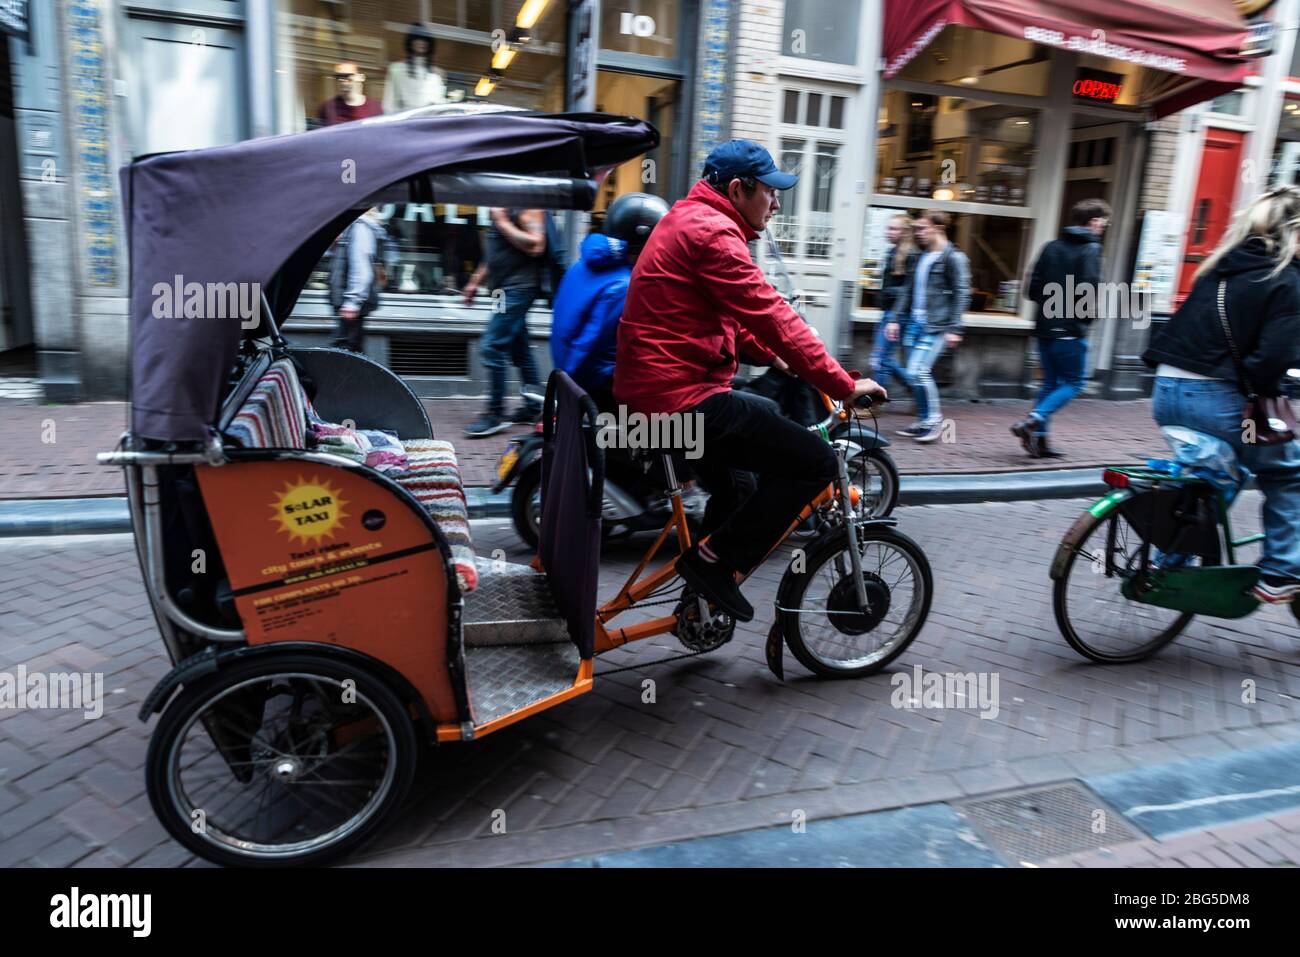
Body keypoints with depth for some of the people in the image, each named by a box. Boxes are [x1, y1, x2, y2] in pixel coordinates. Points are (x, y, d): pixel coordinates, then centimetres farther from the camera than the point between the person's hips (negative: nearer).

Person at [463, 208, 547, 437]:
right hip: (507, 288, 10)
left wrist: (502, 221, -17)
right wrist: (475, 281, 23)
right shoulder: (502, 205, 17)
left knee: (491, 347, -12)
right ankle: (533, 407, 22)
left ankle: (496, 414, -5)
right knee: (519, 349, 13)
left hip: (519, 287, -10)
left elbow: (535, 246, -22)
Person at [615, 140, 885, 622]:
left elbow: (732, 314, 25)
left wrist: (774, 358, 14)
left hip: (651, 388, 11)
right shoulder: (712, 231, -14)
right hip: (681, 397, -11)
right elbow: (771, 317, -19)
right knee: (816, 462, -11)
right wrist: (844, 385, -15)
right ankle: (714, 560, -2)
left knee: (767, 415, 31)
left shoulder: (689, 220, 20)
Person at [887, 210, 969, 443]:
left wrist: (954, 329, -16)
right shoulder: (922, 257, 16)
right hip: (917, 323, 8)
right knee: (914, 374, 8)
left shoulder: (954, 257, -7)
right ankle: (924, 421, 20)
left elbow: (962, 294, -11)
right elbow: (908, 289, 19)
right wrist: (896, 319, 12)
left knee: (918, 372, -14)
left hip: (937, 327, -8)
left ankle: (933, 420, 1)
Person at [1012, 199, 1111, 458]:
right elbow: (1090, 289, -17)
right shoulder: (1091, 249, -8)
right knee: (1073, 383, 2)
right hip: (1070, 330, -7)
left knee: (1051, 382, 13)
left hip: (1045, 327, 7)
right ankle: (1032, 422, -16)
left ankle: (1039, 439, 9)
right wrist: (1087, 318, -2)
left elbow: (1034, 287, 10)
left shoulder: (1051, 247, 12)